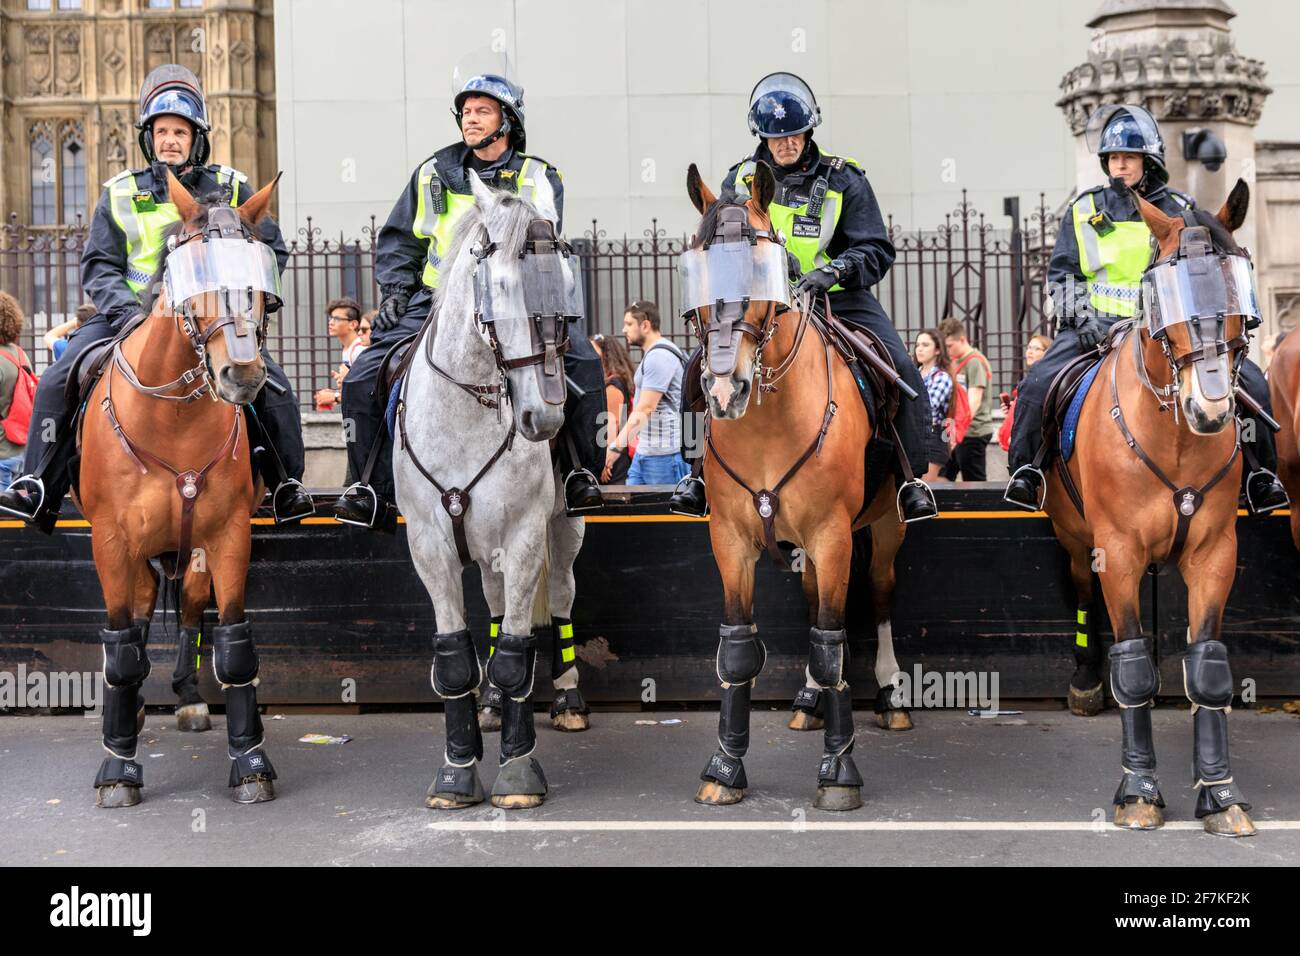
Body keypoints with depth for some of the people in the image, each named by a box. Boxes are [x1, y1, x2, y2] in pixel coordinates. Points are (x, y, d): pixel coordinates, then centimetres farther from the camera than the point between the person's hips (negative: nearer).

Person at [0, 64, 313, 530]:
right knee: (56, 381, -13)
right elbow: (98, 264, 6)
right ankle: (38, 487, -5)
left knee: (272, 384, -23)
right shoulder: (120, 194, 9)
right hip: (133, 315, 2)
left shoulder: (229, 188, 7)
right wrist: (126, 309, -14)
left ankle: (287, 485, -8)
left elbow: (273, 250, 10)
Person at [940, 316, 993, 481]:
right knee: (944, 476, 10)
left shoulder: (975, 362, -13)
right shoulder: (956, 362, 14)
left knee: (973, 481, -3)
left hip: (972, 432, -9)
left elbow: (974, 401, -23)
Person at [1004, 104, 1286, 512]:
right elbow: (1062, 274, 8)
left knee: (1251, 381, -12)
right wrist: (1081, 319, -8)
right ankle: (1025, 469, -7)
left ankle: (1260, 474, 4)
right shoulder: (1085, 210, 8)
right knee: (1038, 383, -26)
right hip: (1098, 326, -1)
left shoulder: (1179, 212, 10)